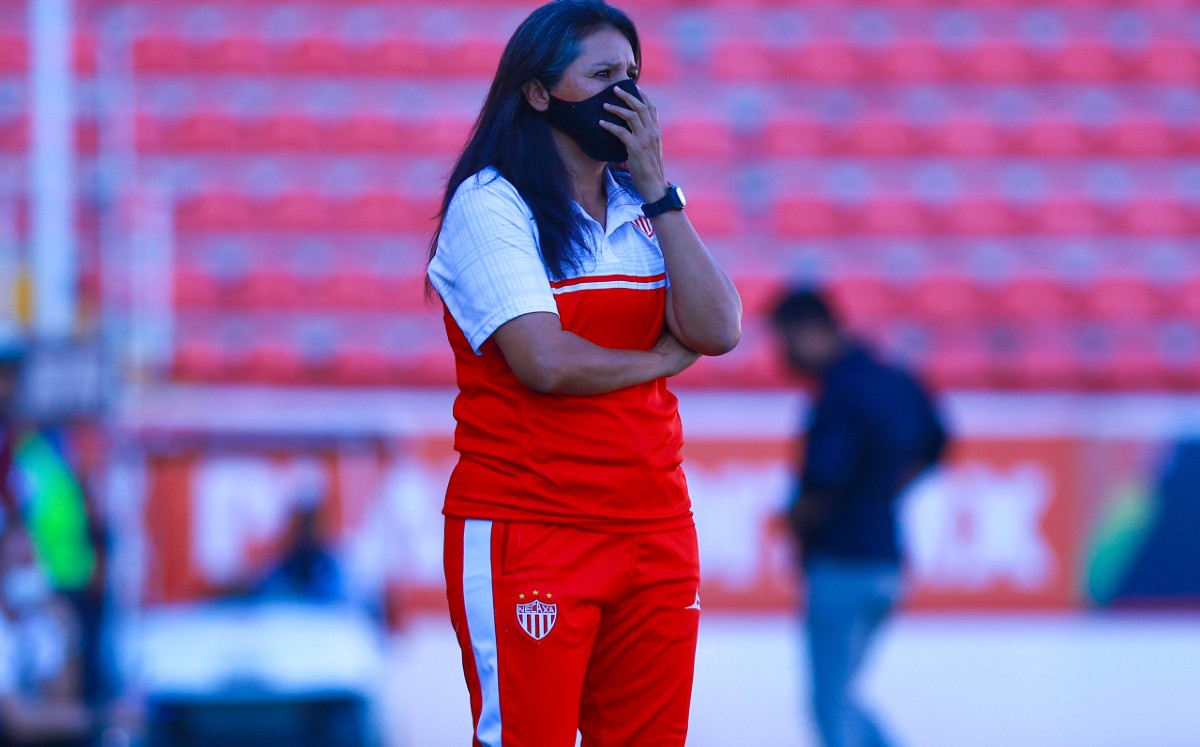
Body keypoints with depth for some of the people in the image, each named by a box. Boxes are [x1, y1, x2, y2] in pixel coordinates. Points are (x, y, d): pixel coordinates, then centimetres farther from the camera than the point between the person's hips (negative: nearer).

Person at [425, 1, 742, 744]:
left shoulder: (646, 204, 13)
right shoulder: (489, 206, -5)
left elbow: (718, 331, -2)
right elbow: (545, 362, -17)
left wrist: (656, 186, -4)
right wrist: (662, 357, -1)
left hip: (654, 527, 6)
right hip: (524, 532, -6)